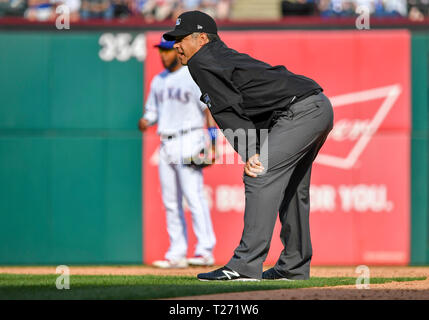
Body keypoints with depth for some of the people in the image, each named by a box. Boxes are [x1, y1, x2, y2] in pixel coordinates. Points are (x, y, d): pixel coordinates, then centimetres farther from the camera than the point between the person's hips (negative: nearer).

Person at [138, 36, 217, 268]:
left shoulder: (193, 77, -5)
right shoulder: (158, 81, 16)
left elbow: (209, 106, -10)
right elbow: (152, 111, 23)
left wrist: (212, 140, -20)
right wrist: (145, 121, -1)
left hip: (189, 141, -7)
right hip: (166, 143, 7)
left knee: (193, 195, -15)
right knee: (170, 201, 6)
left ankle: (205, 251, -17)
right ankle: (176, 255, 10)